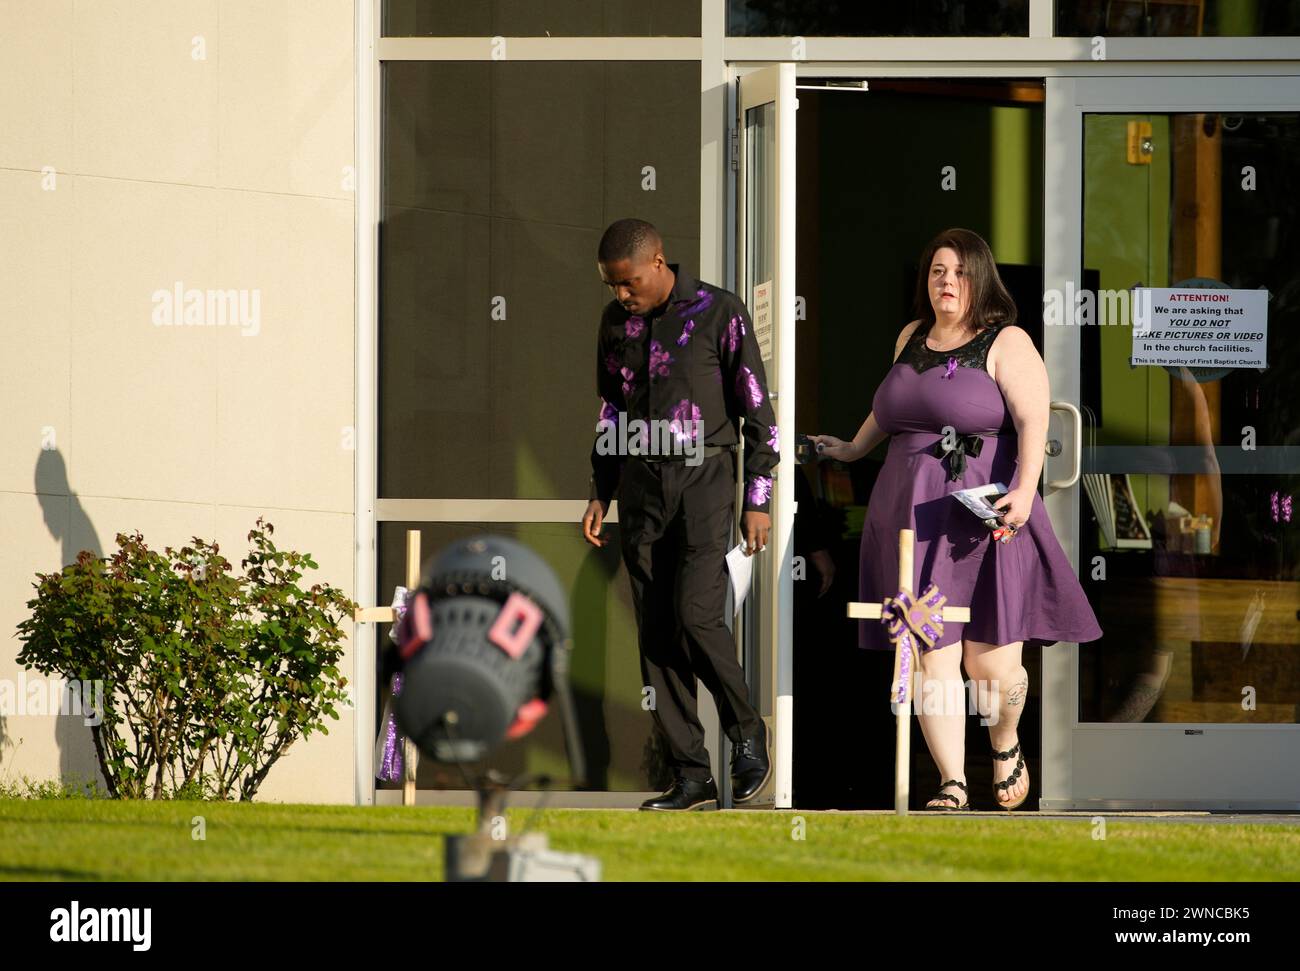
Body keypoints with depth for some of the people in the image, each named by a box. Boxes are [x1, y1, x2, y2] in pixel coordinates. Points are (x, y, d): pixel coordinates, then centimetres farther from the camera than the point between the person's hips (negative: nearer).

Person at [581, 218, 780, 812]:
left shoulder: (719, 313, -7)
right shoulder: (616, 321, 9)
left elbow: (756, 408, -4)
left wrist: (759, 500, -7)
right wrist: (601, 493, 17)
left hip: (704, 479, -5)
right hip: (641, 486, 5)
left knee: (696, 616, -18)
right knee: (656, 632, 0)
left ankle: (745, 732, 6)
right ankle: (691, 778, 3)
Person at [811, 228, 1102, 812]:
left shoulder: (1007, 345, -2)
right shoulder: (912, 338, 15)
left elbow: (1032, 420, -13)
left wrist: (1024, 490, -28)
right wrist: (854, 450, 48)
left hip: (986, 520, -4)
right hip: (912, 518, 4)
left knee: (991, 664, -5)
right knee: (931, 660, -5)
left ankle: (1006, 746, 26)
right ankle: (952, 784, 0)